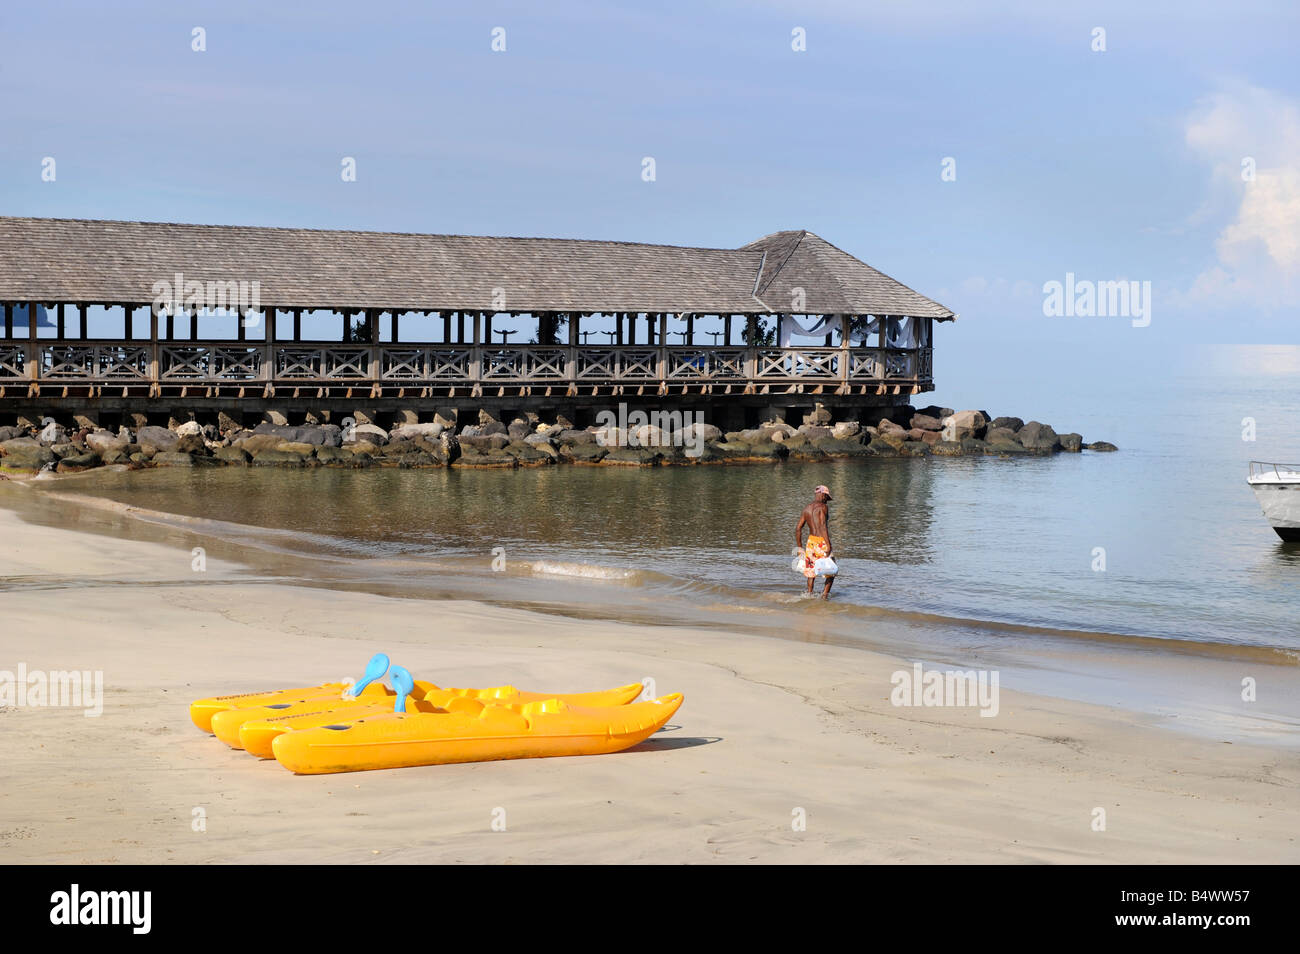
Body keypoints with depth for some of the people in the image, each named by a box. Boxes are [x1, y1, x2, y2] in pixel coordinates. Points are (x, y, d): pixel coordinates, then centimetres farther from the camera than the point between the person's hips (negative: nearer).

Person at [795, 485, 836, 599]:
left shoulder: (806, 509, 10)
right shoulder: (823, 507, -10)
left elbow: (798, 528, 10)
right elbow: (823, 526, -22)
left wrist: (800, 547, 17)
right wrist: (828, 544, -23)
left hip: (811, 542, 6)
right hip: (822, 542, -6)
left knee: (811, 569, 18)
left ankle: (809, 593, 14)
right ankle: (825, 593, 0)